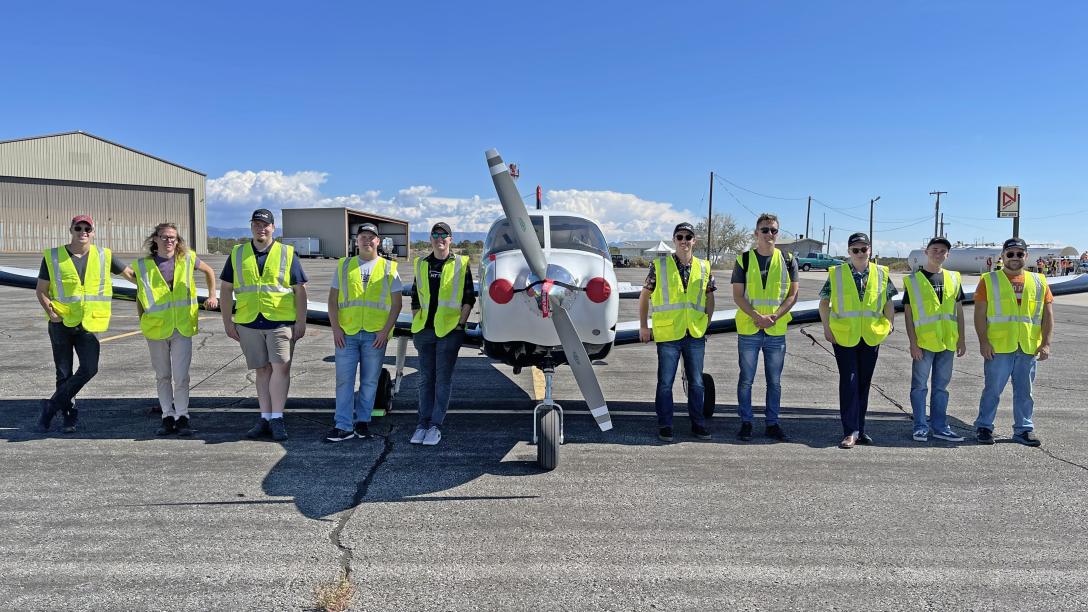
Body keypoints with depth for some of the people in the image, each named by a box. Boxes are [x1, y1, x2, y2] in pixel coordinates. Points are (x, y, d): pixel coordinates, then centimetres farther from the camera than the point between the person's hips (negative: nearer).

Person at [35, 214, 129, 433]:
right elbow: (40, 290, 4)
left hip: (89, 324, 1)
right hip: (61, 323, -1)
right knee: (64, 374, 5)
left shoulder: (104, 256, 3)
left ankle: (51, 406, 6)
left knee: (89, 368, -12)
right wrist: (50, 312, -11)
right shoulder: (53, 257, 0)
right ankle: (69, 414, 22)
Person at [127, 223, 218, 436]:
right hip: (156, 328, 1)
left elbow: (209, 271, 18)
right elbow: (139, 297, 11)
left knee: (181, 376, -4)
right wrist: (143, 322, 7)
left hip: (182, 328, -1)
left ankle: (182, 417, 4)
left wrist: (212, 296, 9)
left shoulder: (187, 259, 0)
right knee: (162, 376, 10)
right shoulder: (144, 266, 0)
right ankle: (168, 417, 19)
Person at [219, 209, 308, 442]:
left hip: (281, 321, -2)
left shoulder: (287, 253, 4)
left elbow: (300, 290, 4)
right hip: (248, 323, 3)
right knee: (262, 370, 9)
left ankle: (276, 419, -3)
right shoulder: (237, 254, 10)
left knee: (280, 367, -10)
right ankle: (265, 418, 16)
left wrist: (301, 322, -2)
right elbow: (226, 289, 13)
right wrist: (227, 322, 7)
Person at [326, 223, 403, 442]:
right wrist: (335, 328, -3)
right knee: (344, 379, -1)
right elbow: (333, 300, 9)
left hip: (376, 334, -1)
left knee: (370, 381, 6)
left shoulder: (388, 268, 7)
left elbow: (396, 303, 4)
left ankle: (362, 420, 19)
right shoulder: (344, 266, 11)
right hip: (346, 334, 1)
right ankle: (343, 426, 3)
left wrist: (386, 331, -7)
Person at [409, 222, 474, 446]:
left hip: (449, 330, -4)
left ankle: (436, 425, 6)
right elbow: (415, 299, 16)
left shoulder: (460, 264, 1)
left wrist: (460, 324, -7)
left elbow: (469, 298, 0)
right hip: (424, 330, 4)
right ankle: (423, 422, 17)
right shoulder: (421, 264, 12)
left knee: (443, 378, 0)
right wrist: (416, 327, 10)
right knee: (426, 378, 10)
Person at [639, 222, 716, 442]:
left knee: (697, 383, 12)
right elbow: (644, 296, 6)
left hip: (695, 335, 3)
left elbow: (709, 298, 17)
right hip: (668, 334, -3)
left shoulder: (704, 267, 6)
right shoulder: (660, 266, -2)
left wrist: (706, 324, 10)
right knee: (665, 383, 4)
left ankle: (697, 424, 24)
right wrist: (643, 326, 4)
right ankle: (665, 426, 15)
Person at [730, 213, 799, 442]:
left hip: (776, 331, 2)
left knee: (774, 382, 9)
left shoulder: (788, 260, 5)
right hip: (749, 330, -1)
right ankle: (746, 423, 15)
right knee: (746, 380, 4)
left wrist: (774, 316, -11)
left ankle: (772, 424, 20)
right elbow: (737, 295, -3)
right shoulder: (744, 259, 0)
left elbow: (793, 294, 3)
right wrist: (757, 317, -15)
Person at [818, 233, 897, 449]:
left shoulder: (881, 273, 5)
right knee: (849, 382, -6)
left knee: (864, 383, 10)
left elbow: (888, 303, 13)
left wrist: (888, 326, 5)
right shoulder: (836, 274, -1)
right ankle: (850, 432, -3)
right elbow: (824, 302, 4)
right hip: (844, 336, -3)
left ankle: (859, 429, 21)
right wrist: (827, 327, -2)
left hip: (871, 337, 3)